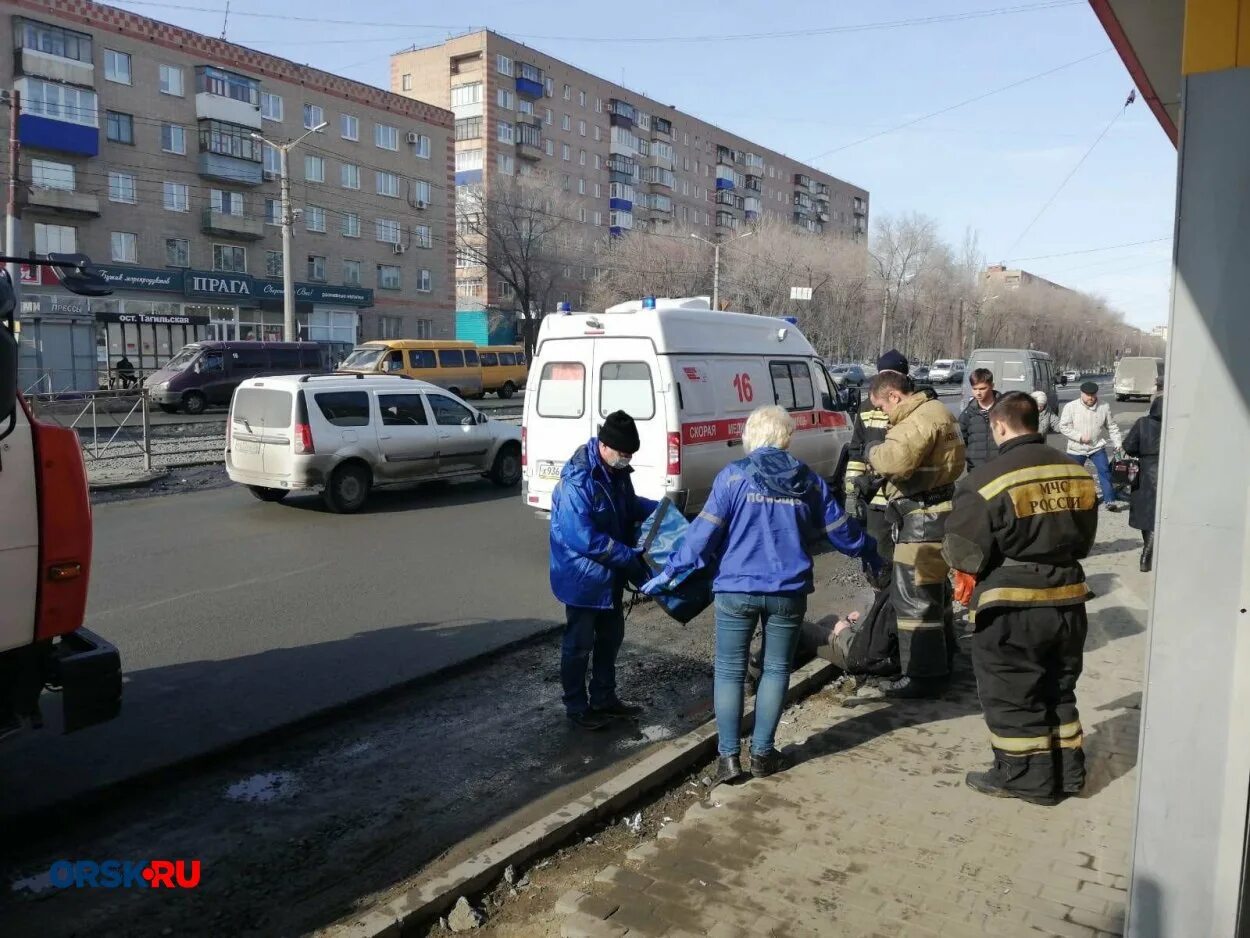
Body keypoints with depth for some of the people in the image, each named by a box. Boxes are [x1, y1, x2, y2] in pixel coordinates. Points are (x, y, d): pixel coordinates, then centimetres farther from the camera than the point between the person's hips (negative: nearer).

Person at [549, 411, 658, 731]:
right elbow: (585, 539, -30)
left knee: (610, 638, 19)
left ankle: (604, 698, 35)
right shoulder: (577, 481, -28)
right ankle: (577, 707, 24)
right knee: (579, 644, 7)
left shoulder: (616, 470, 0)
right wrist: (631, 558, -27)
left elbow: (630, 504, 18)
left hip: (611, 573, 9)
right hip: (583, 577, -9)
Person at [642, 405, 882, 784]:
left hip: (736, 590, -2)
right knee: (776, 669, 15)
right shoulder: (808, 481, 5)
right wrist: (868, 554, 30)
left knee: (729, 670, 8)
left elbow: (705, 531, -10)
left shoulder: (733, 476, -5)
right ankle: (762, 753, 19)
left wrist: (671, 571, -4)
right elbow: (839, 527, 12)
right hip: (788, 592, 3)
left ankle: (728, 756, 8)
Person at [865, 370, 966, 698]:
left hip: (924, 519, -11)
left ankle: (923, 676, 0)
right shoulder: (933, 411, 18)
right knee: (933, 590, 21)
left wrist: (874, 451, -12)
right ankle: (941, 661, 36)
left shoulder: (924, 416, -18)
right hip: (932, 514, 11)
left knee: (913, 596, -6)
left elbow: (896, 459, -32)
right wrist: (882, 460, 3)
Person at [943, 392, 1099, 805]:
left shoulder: (988, 479, -19)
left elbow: (964, 554, -16)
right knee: (1059, 690, 22)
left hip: (1013, 608, -7)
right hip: (1068, 601, 7)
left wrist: (949, 547, 5)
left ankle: (1026, 777, 20)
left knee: (1011, 695, 10)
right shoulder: (1076, 473, 3)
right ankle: (1067, 771, 33)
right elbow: (1084, 541, 13)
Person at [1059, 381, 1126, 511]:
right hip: (1077, 449, -1)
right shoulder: (1070, 407, -10)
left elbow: (1112, 427, 6)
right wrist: (1080, 437, -18)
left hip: (1097, 447, 1)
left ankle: (1109, 501, -4)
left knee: (1105, 472, -9)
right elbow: (1063, 426, -11)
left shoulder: (1104, 407, -1)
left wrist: (1117, 443, -3)